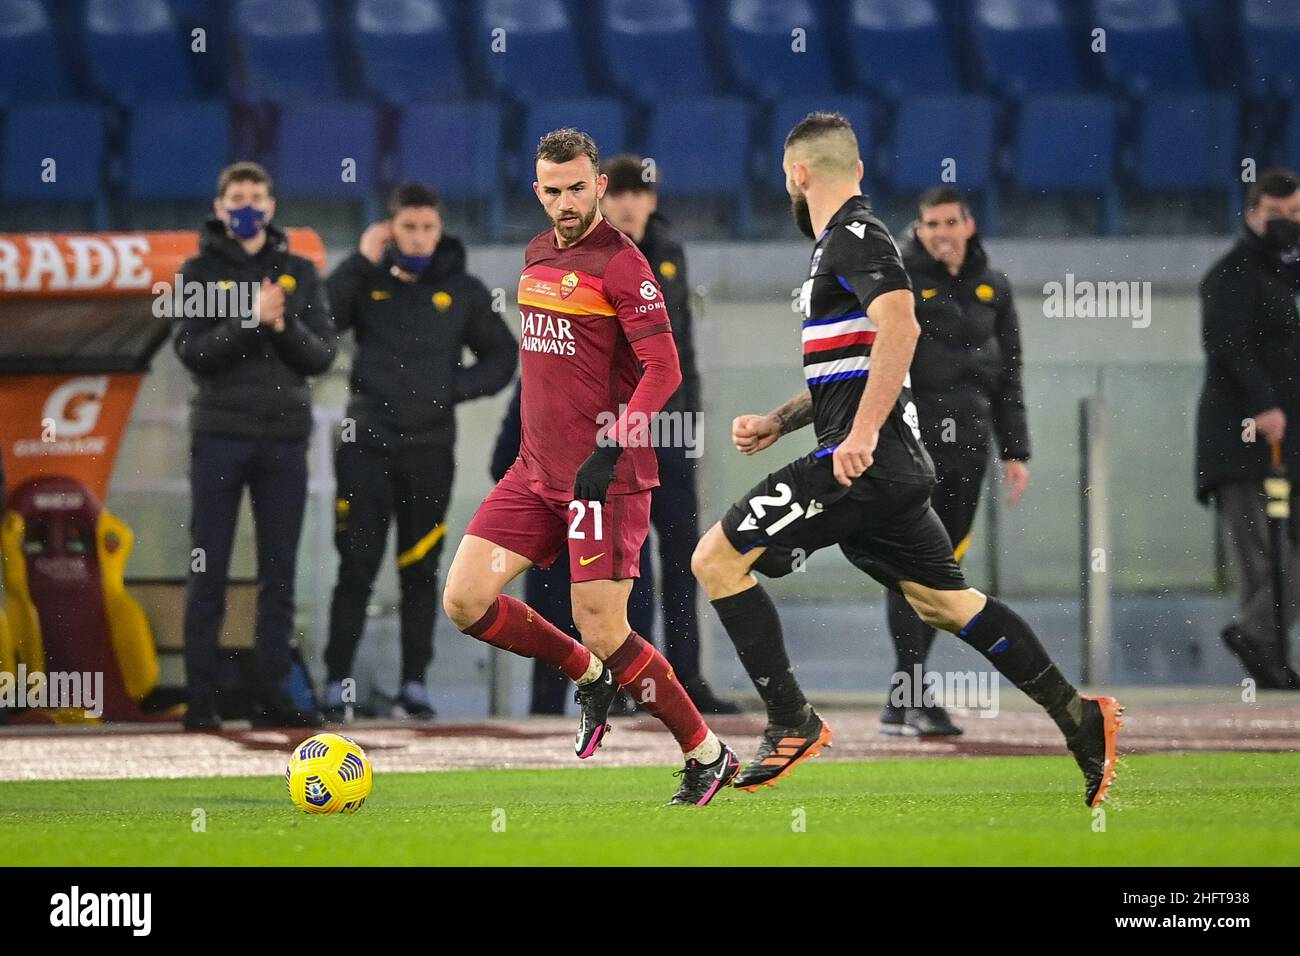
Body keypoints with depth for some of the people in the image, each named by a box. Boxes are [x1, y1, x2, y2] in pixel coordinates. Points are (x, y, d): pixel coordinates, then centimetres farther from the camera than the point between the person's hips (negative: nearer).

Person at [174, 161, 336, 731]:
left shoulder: (299, 273, 11)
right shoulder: (200, 272, 4)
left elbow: (322, 356, 4)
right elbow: (193, 352, -8)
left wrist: (285, 325, -13)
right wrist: (251, 320, -18)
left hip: (284, 440, 3)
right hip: (220, 437, -2)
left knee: (279, 576, 4)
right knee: (209, 573, -2)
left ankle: (272, 695, 8)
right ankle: (202, 699, -1)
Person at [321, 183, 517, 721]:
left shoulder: (462, 291, 7)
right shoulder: (367, 283, 3)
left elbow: (503, 355, 13)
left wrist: (456, 388, -4)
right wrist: (360, 262, -14)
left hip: (431, 449, 2)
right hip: (367, 446, -2)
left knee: (421, 571, 5)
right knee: (357, 569, -4)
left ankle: (414, 685, 10)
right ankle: (336, 686, -2)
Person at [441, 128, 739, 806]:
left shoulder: (619, 262, -11)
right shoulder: (537, 254, 13)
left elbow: (663, 369, -17)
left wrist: (611, 447, -25)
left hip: (605, 477, -7)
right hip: (536, 470, 7)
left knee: (603, 633, -9)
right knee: (464, 602, -4)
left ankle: (707, 756, 9)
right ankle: (589, 676, 19)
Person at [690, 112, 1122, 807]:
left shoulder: (856, 236, -9)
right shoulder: (840, 243, 22)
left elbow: (900, 327, -26)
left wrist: (861, 434, -31)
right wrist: (776, 424, 24)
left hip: (862, 462, -10)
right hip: (894, 463, 10)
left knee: (717, 559, -9)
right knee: (941, 600, 16)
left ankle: (792, 723, -8)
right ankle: (1078, 717, 14)